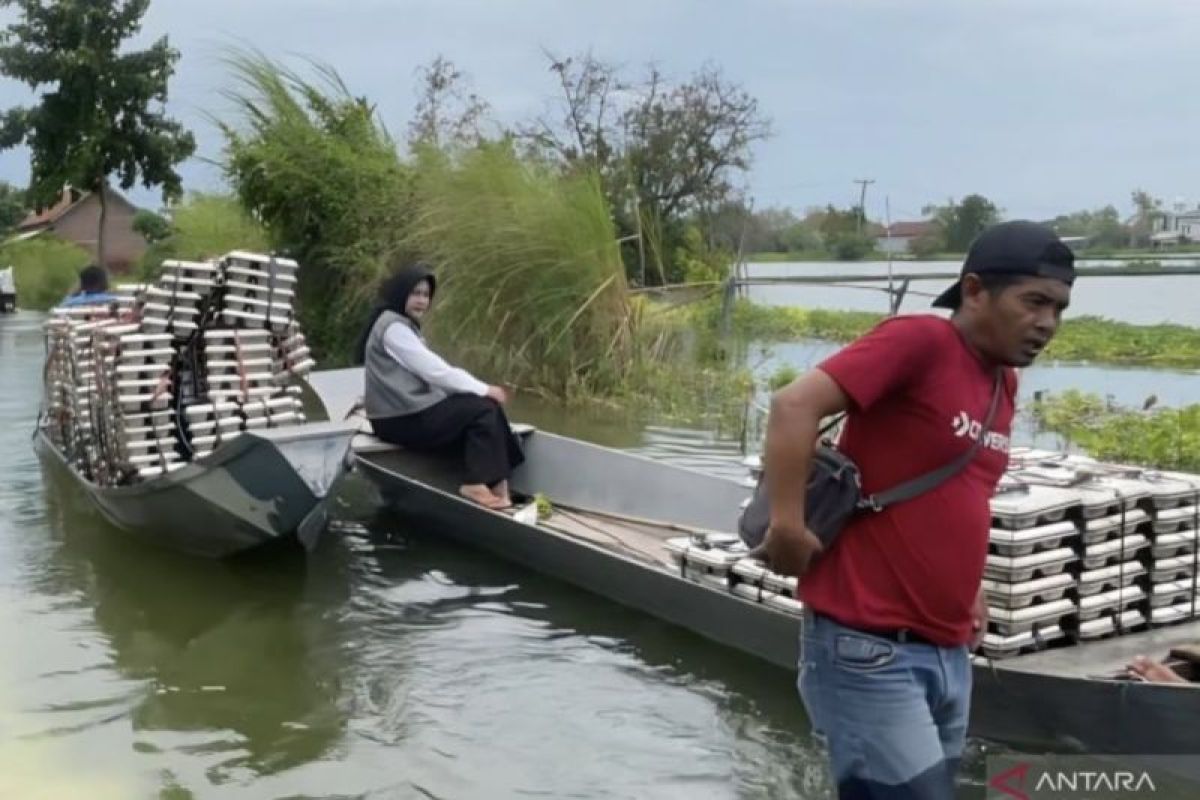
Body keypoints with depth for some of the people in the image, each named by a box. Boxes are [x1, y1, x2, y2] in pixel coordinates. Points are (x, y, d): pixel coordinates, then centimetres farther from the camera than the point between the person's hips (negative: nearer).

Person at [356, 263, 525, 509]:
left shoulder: (405, 325, 20)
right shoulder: (393, 327, -14)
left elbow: (433, 371, 13)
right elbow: (433, 371, -18)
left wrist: (481, 390, 1)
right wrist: (484, 389, -12)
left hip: (411, 409, 10)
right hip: (400, 419, -10)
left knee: (488, 406, -1)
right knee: (483, 409, -15)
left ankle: (497, 484, -7)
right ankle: (477, 484, -13)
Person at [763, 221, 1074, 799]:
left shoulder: (1003, 382, 12)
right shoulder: (920, 340, -13)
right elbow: (794, 405, -22)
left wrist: (969, 587, 13)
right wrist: (787, 524, -25)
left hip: (948, 651, 8)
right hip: (869, 647, -8)